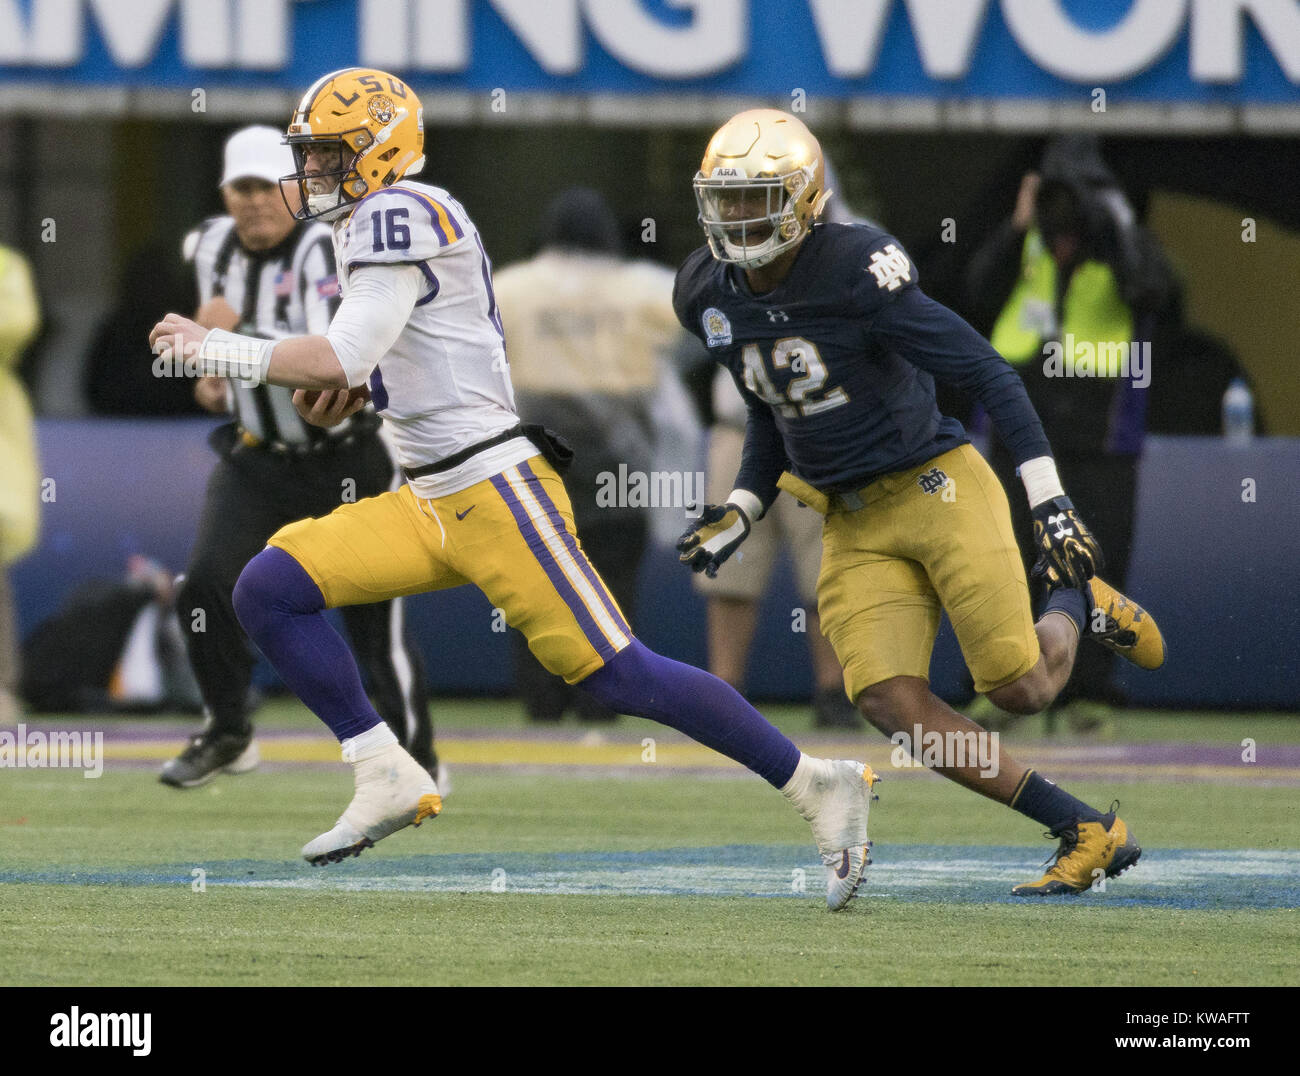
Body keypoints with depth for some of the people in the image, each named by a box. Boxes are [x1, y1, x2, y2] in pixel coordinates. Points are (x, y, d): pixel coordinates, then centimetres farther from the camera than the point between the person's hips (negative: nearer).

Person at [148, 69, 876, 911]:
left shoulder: (397, 214, -12)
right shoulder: (376, 228, 17)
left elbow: (342, 357, -20)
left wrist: (215, 348, -10)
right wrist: (344, 389, 8)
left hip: (497, 491, -10)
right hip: (432, 505, 10)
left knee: (617, 674, -11)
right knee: (268, 590, -1)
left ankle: (820, 786, -4)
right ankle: (389, 780, 1)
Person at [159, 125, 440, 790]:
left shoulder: (323, 253, -21)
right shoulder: (212, 246, 1)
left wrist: (237, 336, -38)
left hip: (344, 463, -5)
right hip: (257, 460, 5)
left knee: (374, 618, -1)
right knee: (206, 585, -13)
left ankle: (417, 756, 18)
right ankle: (228, 734, 7)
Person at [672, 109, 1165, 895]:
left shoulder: (857, 270, -20)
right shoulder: (711, 297, 2)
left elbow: (986, 373, -17)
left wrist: (1051, 502, -21)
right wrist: (741, 513, 8)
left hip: (937, 486, -6)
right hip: (855, 526, 6)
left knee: (1022, 689, -10)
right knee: (891, 704, -14)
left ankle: (1080, 607, 28)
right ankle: (1089, 833, -5)